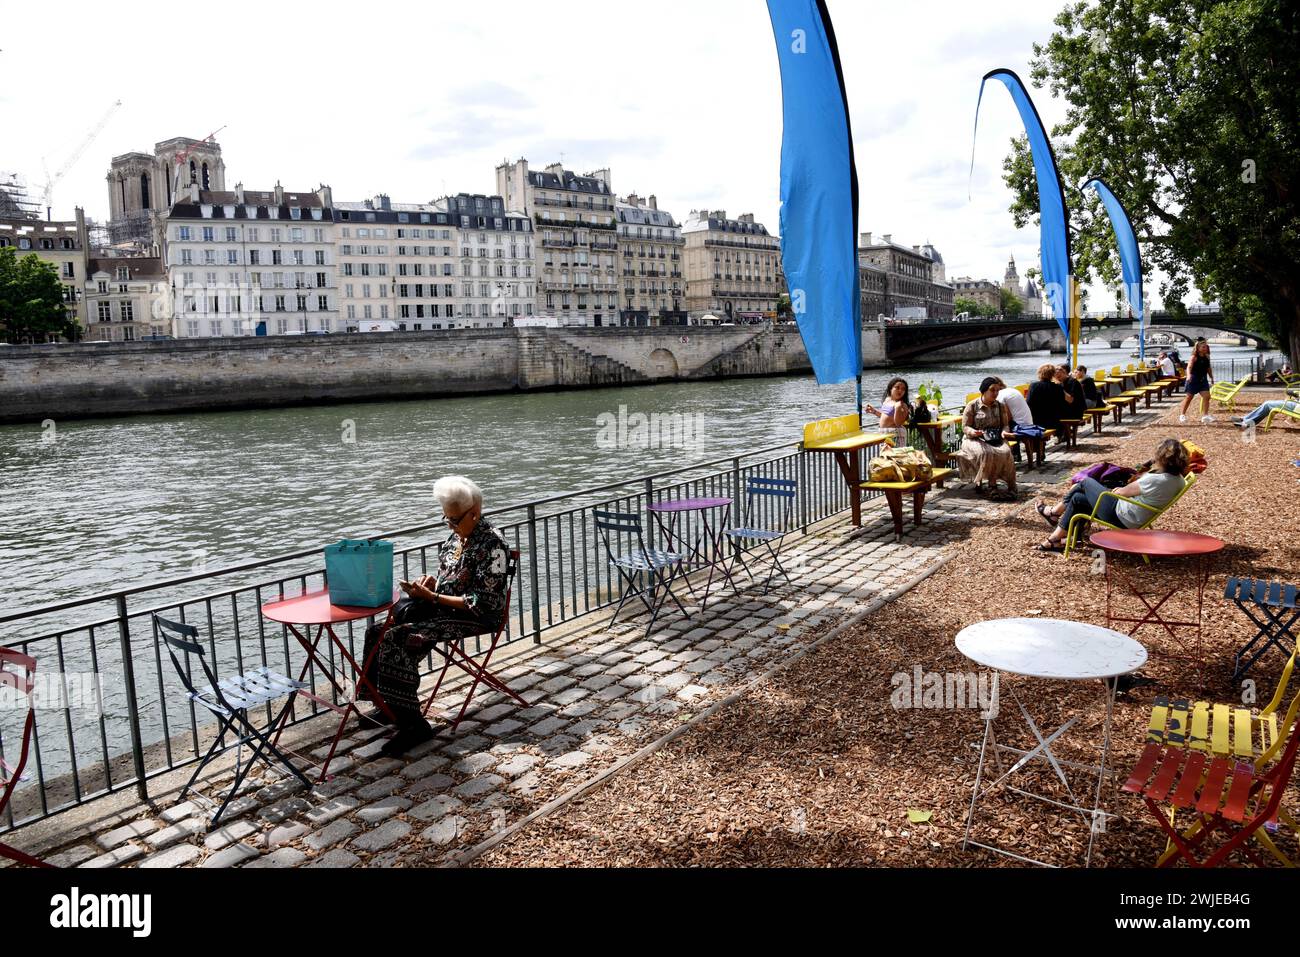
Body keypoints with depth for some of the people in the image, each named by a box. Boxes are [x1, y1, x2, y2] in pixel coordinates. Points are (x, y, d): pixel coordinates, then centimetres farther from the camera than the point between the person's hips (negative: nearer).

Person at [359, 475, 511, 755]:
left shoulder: (492, 544, -18)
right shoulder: (458, 535, 10)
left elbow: (482, 603, -21)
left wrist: (433, 596, -21)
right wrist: (432, 579, 0)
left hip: (474, 618, -9)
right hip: (442, 606, 9)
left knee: (398, 640, -24)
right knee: (380, 632, -3)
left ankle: (412, 723, -17)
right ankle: (388, 706, 8)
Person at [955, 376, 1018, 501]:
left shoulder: (1000, 406, 13)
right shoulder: (972, 405, 0)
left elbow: (1005, 424, 14)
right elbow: (965, 427, -1)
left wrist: (1004, 432, -11)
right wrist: (973, 432, -24)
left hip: (996, 439, 3)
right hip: (975, 439, -3)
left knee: (1005, 452, -31)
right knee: (985, 453, -37)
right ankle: (993, 485, -23)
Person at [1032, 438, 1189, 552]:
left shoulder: (1155, 480, -31)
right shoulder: (1178, 480, -4)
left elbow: (1123, 492, -16)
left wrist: (1118, 490, 3)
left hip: (1119, 516, -9)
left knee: (1085, 483, 9)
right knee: (1077, 499, 16)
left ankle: (1054, 512, 28)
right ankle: (1056, 539, 26)